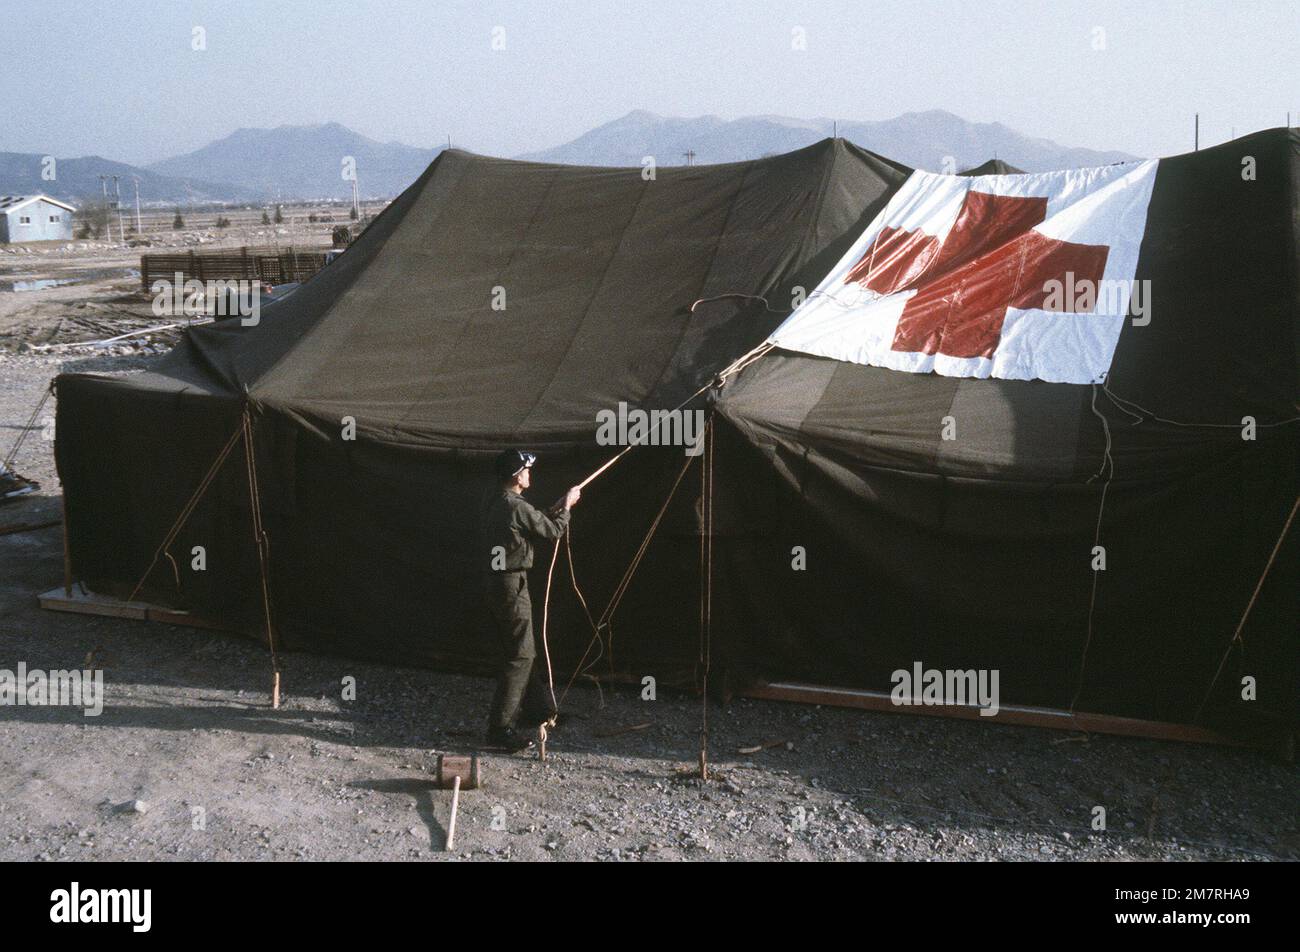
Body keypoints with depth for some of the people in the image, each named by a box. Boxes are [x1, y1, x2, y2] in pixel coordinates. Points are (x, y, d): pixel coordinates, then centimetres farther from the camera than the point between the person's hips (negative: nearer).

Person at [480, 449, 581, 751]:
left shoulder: (495, 502, 9)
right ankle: (500, 727, -3)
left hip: (498, 582, 10)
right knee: (520, 657, -4)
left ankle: (538, 708, 35)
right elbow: (553, 531, -6)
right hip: (512, 585, -10)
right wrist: (566, 507, 9)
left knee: (520, 652, 20)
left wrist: (553, 510, 18)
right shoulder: (517, 507, -19)